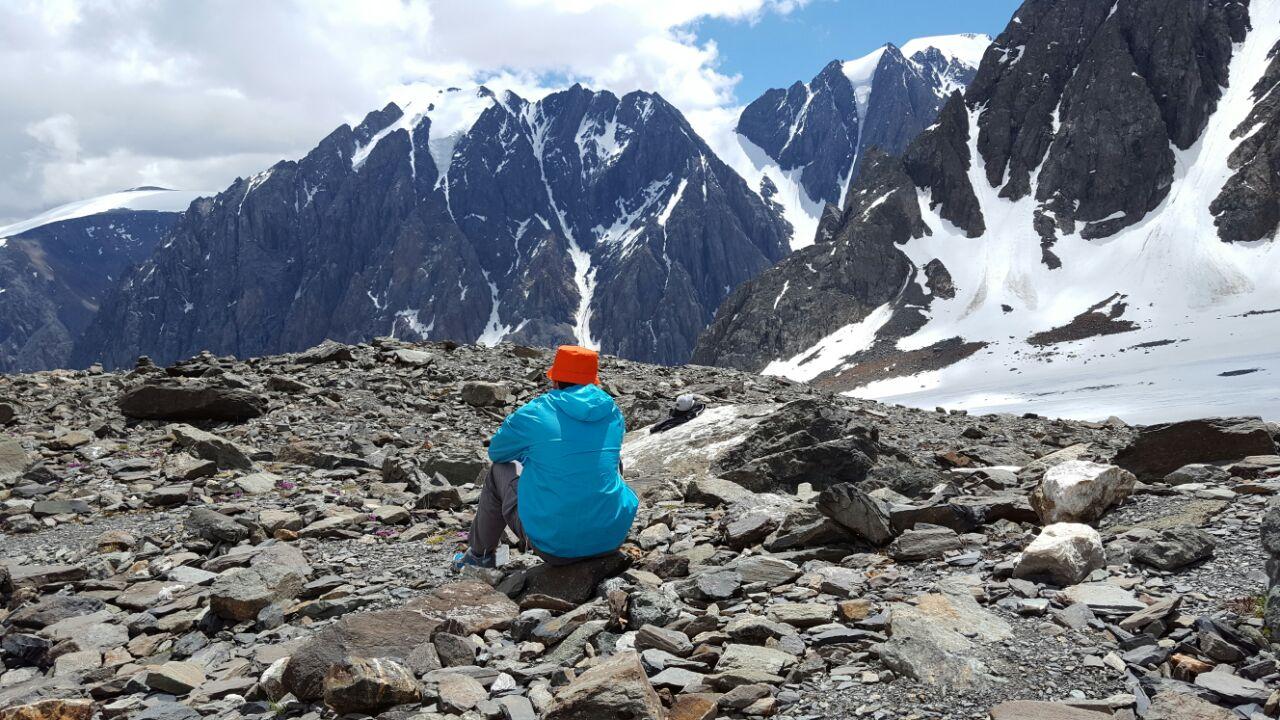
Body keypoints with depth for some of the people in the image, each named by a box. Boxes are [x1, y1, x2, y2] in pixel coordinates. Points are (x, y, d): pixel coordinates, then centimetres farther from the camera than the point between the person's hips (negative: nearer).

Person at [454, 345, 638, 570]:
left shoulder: (534, 413, -6)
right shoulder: (613, 412, 4)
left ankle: (480, 555, 37)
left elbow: (496, 452, 11)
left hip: (554, 545, -3)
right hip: (613, 537, 4)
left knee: (499, 470, 20)